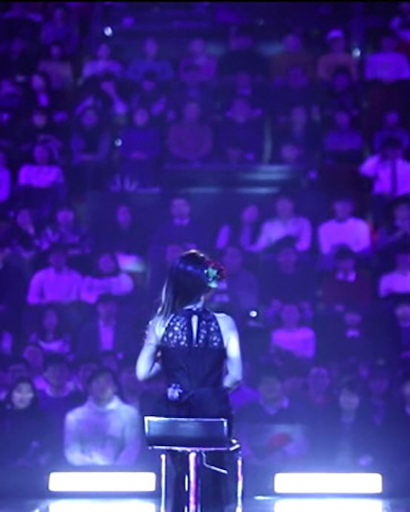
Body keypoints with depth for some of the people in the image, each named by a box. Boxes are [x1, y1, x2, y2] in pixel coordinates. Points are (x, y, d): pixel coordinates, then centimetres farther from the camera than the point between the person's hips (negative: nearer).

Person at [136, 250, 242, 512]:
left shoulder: (160, 324, -3)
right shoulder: (224, 324, -6)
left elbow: (142, 373, -2)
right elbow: (235, 376, -8)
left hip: (175, 413, 2)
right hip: (213, 412, -1)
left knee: (182, 477, 18)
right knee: (212, 480, 10)